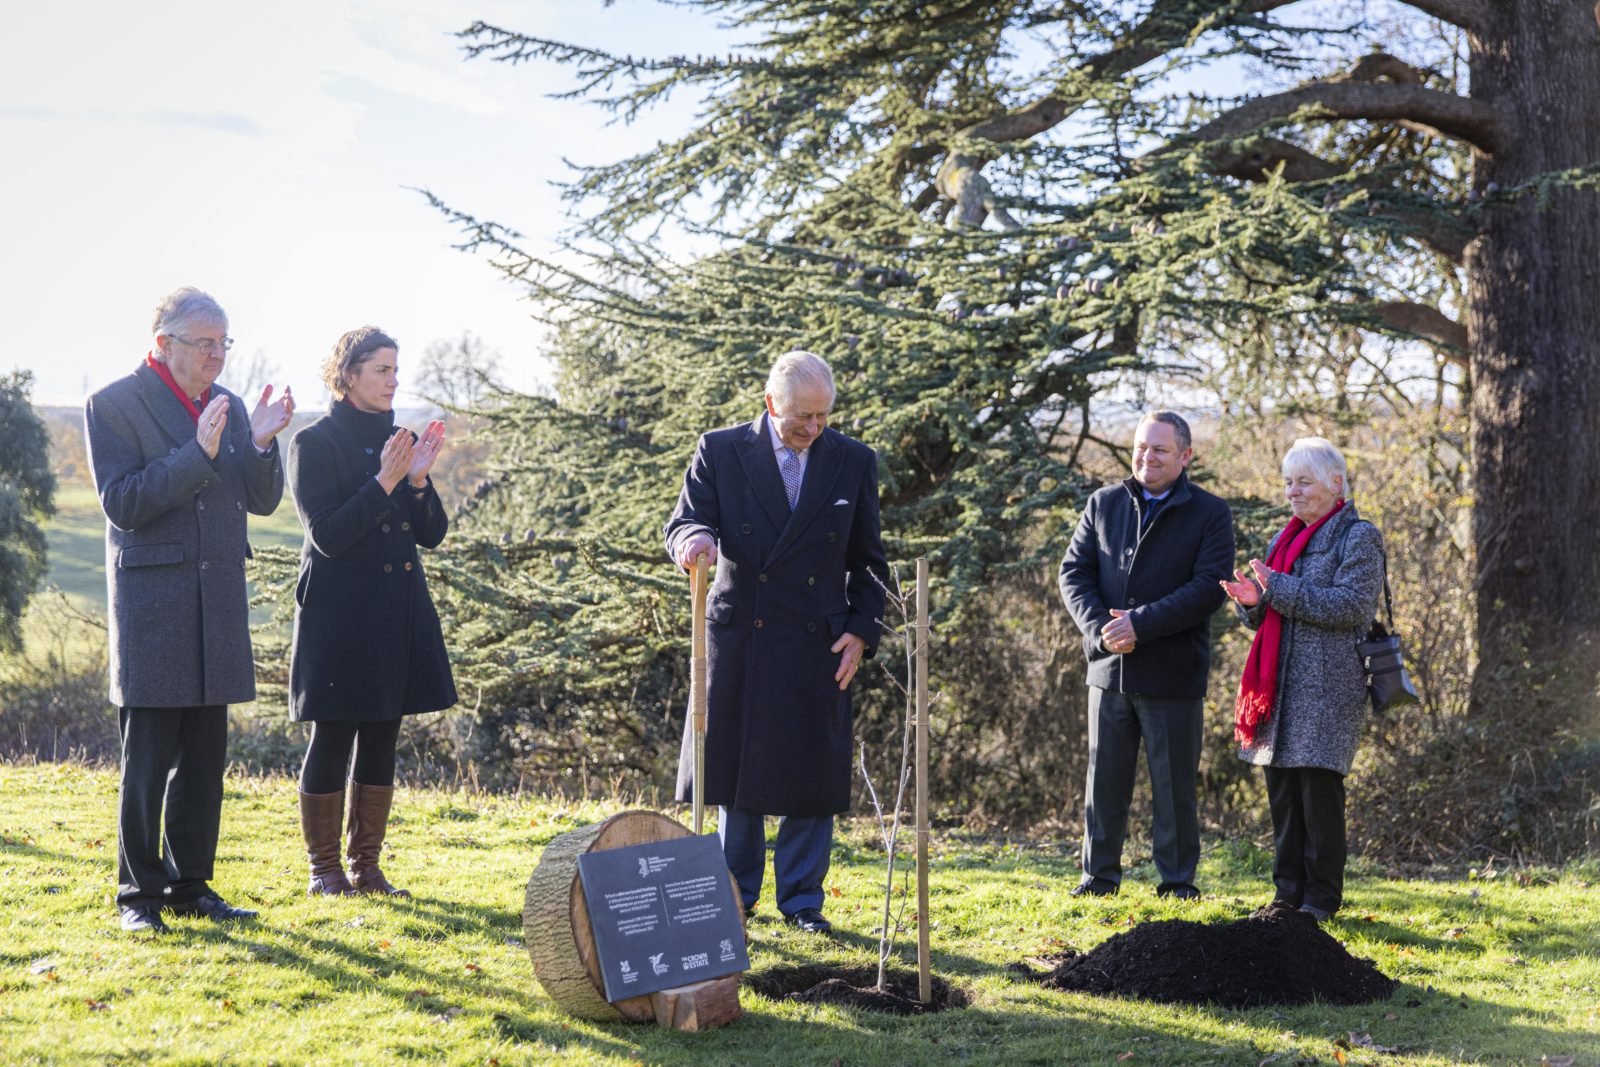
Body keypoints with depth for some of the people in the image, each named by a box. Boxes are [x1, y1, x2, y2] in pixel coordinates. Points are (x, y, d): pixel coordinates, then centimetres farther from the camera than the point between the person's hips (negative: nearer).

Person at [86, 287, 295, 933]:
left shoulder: (227, 406, 13)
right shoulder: (114, 406, -5)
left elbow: (263, 502, 11)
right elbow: (121, 504, -14)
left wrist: (260, 443, -7)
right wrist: (198, 453, -21)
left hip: (218, 601, 6)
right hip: (151, 600, -6)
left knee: (205, 758, 9)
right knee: (148, 760, -2)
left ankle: (190, 885, 18)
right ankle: (139, 893, 7)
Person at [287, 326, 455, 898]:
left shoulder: (400, 440, 12)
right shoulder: (315, 442, -6)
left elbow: (432, 534, 9)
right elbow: (326, 534, -15)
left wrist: (419, 480, -9)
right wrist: (384, 482, -20)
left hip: (398, 613, 6)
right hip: (339, 612, -6)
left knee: (381, 740, 9)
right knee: (331, 741, -1)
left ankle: (366, 866, 16)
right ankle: (324, 869, 9)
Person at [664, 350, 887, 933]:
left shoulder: (854, 461, 5)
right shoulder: (720, 450, 1)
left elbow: (868, 559, 10)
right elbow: (683, 522, -4)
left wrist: (861, 632, -1)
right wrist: (692, 538, -28)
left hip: (819, 644, 0)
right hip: (739, 637, 0)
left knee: (811, 773, 1)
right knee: (732, 765, 7)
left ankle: (801, 900, 12)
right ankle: (735, 892, 20)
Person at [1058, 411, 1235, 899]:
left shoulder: (1210, 514, -2)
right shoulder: (1104, 504, 9)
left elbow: (1209, 587, -12)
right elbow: (1074, 572, 6)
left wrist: (1140, 624, -19)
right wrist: (1101, 629, -12)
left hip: (1173, 671, -3)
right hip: (1110, 669, 3)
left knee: (1174, 783, 4)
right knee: (1104, 779, 8)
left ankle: (1177, 880, 15)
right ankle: (1100, 874, 19)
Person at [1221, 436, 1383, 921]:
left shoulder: (1358, 536, -4)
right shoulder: (1286, 539, 19)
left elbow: (1352, 604, -17)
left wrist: (1278, 590, -18)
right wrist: (1253, 602, -2)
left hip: (1328, 684, -7)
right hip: (1282, 682, 7)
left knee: (1319, 788, -6)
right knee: (1282, 789, 8)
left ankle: (1322, 899, 2)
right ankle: (1289, 893, 16)